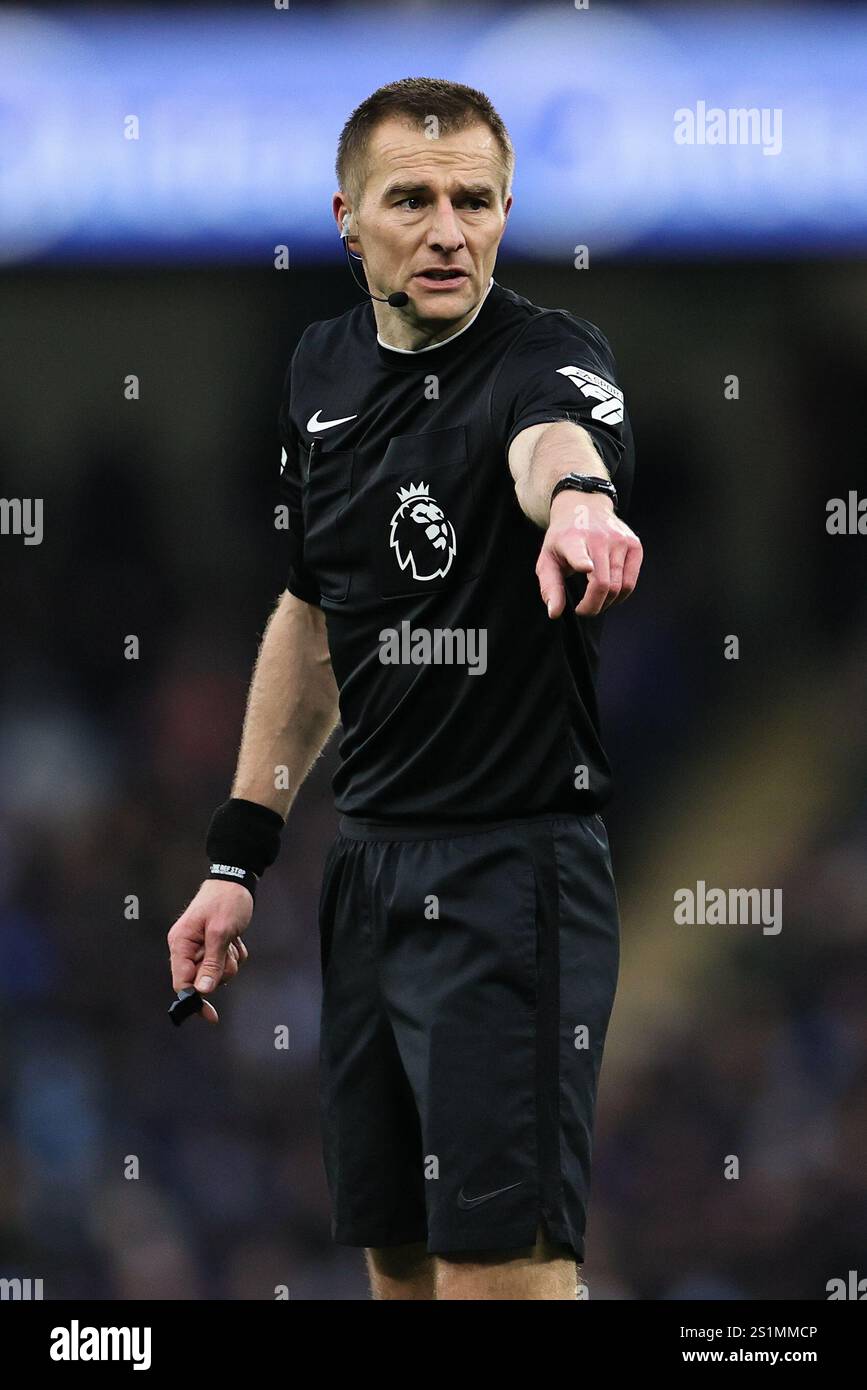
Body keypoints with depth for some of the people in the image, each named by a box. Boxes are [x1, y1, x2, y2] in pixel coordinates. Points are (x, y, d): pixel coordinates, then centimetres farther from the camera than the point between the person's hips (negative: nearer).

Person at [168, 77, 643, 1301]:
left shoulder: (548, 360, -14)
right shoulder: (323, 373, 8)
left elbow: (552, 439, -40)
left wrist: (578, 498, -64)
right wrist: (238, 857, 16)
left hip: (514, 867, -7)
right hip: (368, 864, 7)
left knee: (500, 1260, -14)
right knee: (397, 1252, 12)